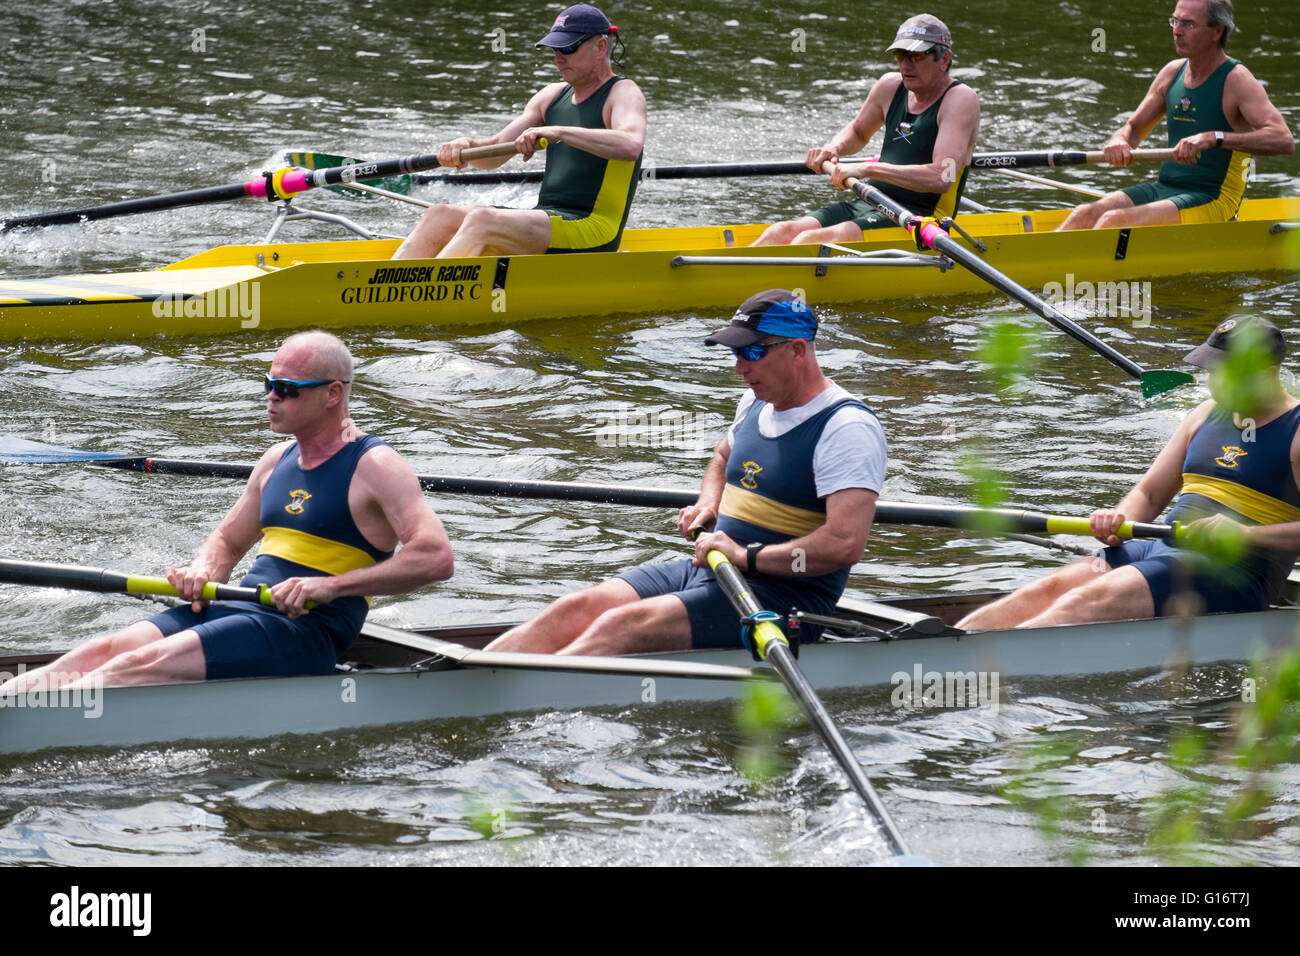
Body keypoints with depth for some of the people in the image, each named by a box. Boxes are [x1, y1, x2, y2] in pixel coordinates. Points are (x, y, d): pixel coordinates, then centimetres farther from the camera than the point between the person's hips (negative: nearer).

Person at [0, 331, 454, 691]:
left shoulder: (374, 466, -6)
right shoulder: (277, 460, 18)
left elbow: (436, 557, -18)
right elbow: (227, 542, 29)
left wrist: (330, 585, -24)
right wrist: (202, 573, 3)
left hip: (306, 630, -8)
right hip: (238, 608, 8)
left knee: (143, 664, -26)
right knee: (103, 651, -13)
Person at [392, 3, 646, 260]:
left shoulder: (623, 93, -3)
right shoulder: (552, 96, 20)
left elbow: (630, 145, -26)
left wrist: (558, 131, -35)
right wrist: (466, 145, -10)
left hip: (595, 230, -8)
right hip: (547, 218, 8)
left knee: (482, 220, -29)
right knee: (440, 218, -8)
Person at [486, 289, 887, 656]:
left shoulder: (847, 428, -16)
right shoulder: (758, 402, 12)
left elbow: (845, 543, -27)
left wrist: (747, 556, -25)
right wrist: (707, 507, 13)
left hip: (784, 595, -9)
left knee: (623, 625, -28)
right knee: (576, 609, -12)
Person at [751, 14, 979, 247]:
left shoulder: (960, 99, -10)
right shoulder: (890, 86, 11)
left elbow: (942, 177, -25)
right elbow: (858, 131, 33)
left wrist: (868, 169, -28)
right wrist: (834, 148, 7)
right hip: (869, 204, 7)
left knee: (811, 241, -29)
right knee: (779, 233, -15)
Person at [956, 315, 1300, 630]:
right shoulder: (1206, 416, 20)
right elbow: (1149, 495, 22)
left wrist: (1245, 534, -24)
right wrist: (1117, 522, 1)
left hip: (1231, 569, -8)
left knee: (1090, 601, -29)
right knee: (1046, 590, -18)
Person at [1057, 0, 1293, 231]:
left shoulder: (1236, 80, -10)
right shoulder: (1173, 72, 11)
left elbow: (1284, 141, -23)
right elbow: (1133, 129, 19)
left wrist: (1214, 138, -35)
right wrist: (1118, 142, -8)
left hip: (1213, 202, -7)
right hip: (1163, 188, 7)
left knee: (1112, 223, -28)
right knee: (1084, 215, -16)